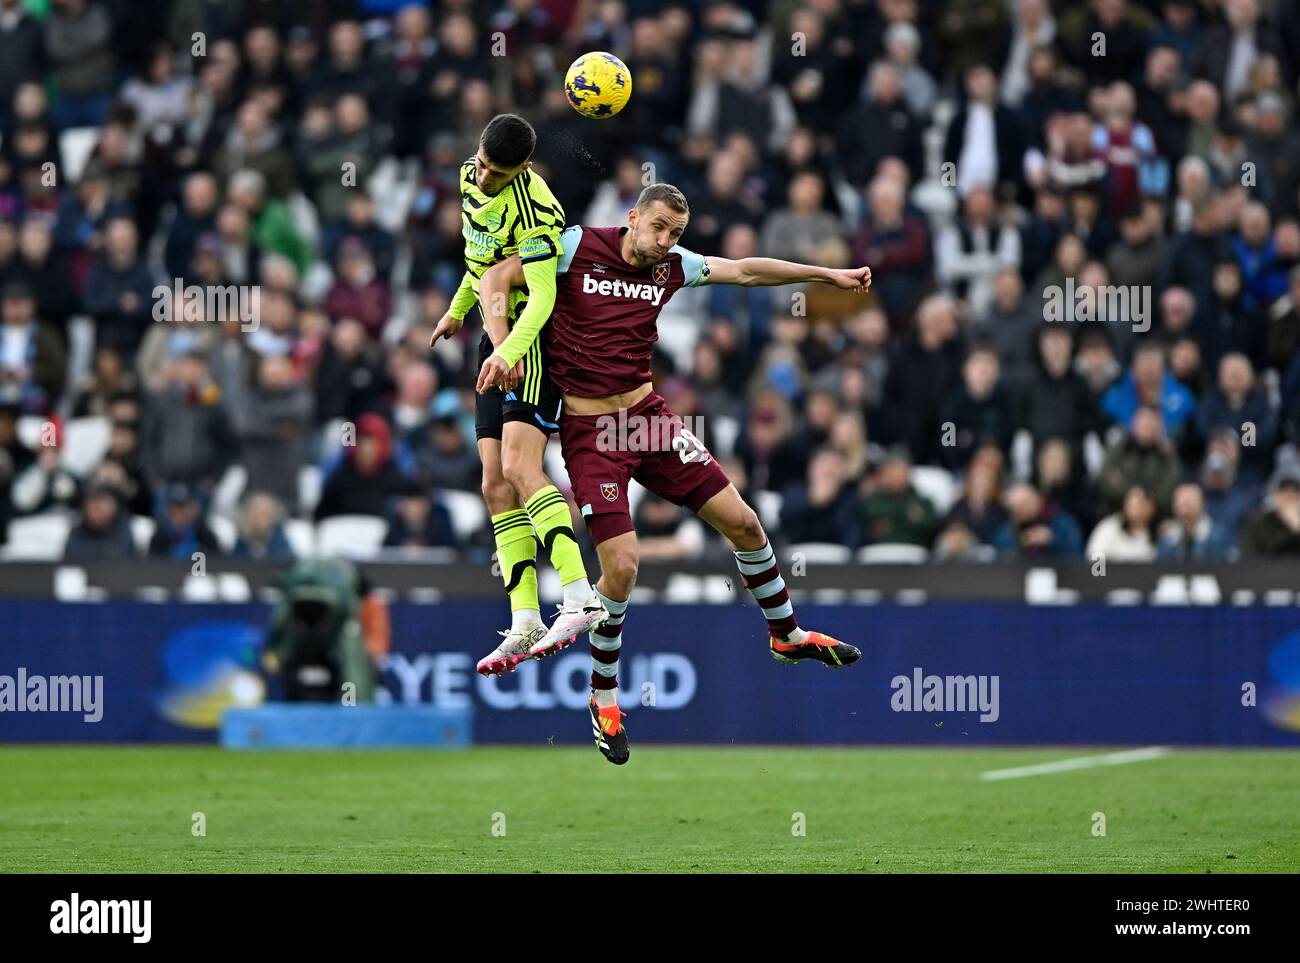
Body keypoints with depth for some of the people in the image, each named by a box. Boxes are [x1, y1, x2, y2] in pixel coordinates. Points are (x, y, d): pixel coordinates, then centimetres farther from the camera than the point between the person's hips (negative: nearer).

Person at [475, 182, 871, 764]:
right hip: (588, 429, -5)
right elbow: (496, 279, -7)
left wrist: (829, 275, 18)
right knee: (621, 564, -16)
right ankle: (603, 695, 5)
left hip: (647, 414, 5)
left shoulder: (672, 266, 5)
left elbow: (746, 271, 17)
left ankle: (786, 635, 31)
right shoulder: (577, 246, -9)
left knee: (741, 523, 6)